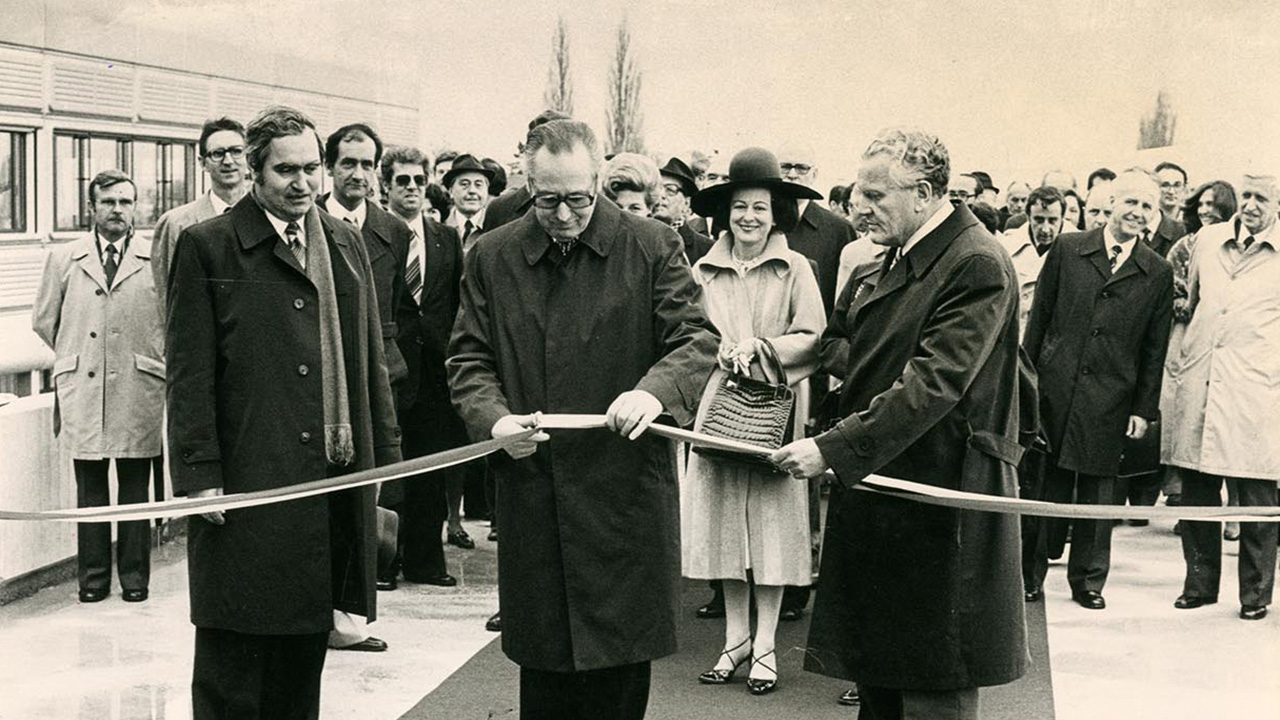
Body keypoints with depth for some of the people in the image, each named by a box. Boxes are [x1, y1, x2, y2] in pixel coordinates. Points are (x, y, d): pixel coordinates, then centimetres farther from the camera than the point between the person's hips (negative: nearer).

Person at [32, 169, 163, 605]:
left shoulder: (157, 260, 3)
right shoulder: (64, 259, 8)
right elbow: (43, 321, 17)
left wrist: (152, 360, 9)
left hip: (138, 390, -1)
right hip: (82, 390, 1)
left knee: (135, 487, 4)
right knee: (89, 488, 6)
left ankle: (134, 574, 13)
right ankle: (92, 575, 14)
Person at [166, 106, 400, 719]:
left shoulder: (345, 243, 13)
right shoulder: (206, 247, -3)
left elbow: (370, 360, 16)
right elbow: (189, 374, -7)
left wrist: (382, 452, 12)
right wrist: (200, 475, -12)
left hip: (337, 479, 5)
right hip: (247, 486, -5)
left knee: (305, 648, 12)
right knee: (232, 662, 3)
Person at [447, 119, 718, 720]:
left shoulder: (653, 247, 1)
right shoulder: (491, 258, 7)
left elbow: (698, 340, -3)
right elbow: (468, 359, 8)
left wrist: (654, 389, -24)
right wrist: (494, 418, -13)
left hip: (626, 492, -2)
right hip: (532, 498, 2)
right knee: (543, 670, 9)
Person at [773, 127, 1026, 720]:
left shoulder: (977, 266, -17)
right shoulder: (900, 257, 13)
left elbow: (933, 383, -24)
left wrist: (833, 449, -27)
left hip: (939, 503, -9)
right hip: (880, 497, 9)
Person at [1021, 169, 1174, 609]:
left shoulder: (1158, 273, 4)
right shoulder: (1067, 250, 3)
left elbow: (1154, 350, 5)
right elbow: (1039, 318, 5)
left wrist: (1144, 409, 2)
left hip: (1109, 399, 0)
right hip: (1054, 388, 0)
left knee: (1098, 491, 7)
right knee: (1045, 483, 6)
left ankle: (1088, 579, 20)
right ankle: (1031, 570, 19)